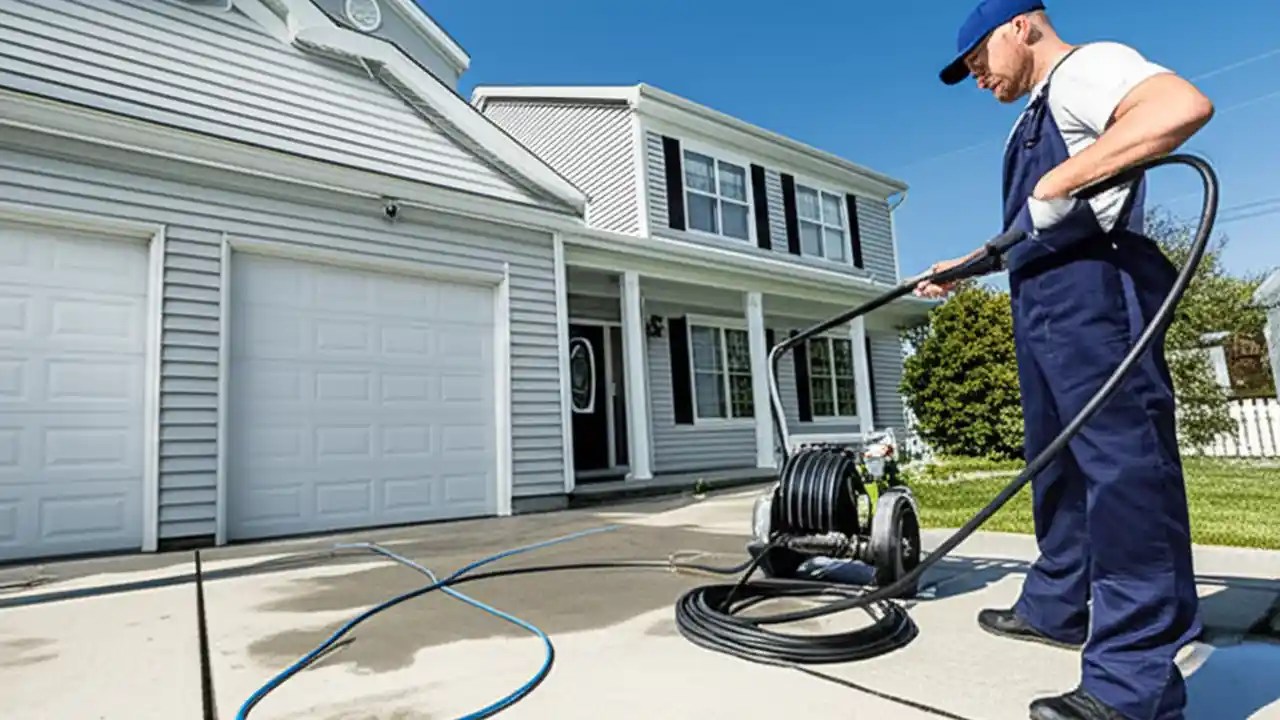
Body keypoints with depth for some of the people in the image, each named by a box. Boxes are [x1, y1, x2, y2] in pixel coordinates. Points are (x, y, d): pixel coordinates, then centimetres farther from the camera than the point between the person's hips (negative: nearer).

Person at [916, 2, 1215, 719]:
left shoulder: (1084, 66, 0)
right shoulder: (1037, 116, 29)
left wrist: (1060, 181, -23)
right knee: (1058, 462, 13)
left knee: (1122, 463, -12)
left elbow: (1185, 104, -22)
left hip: (1092, 290, -11)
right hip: (1044, 300, 11)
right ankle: (1055, 606, 25)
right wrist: (960, 268, 31)